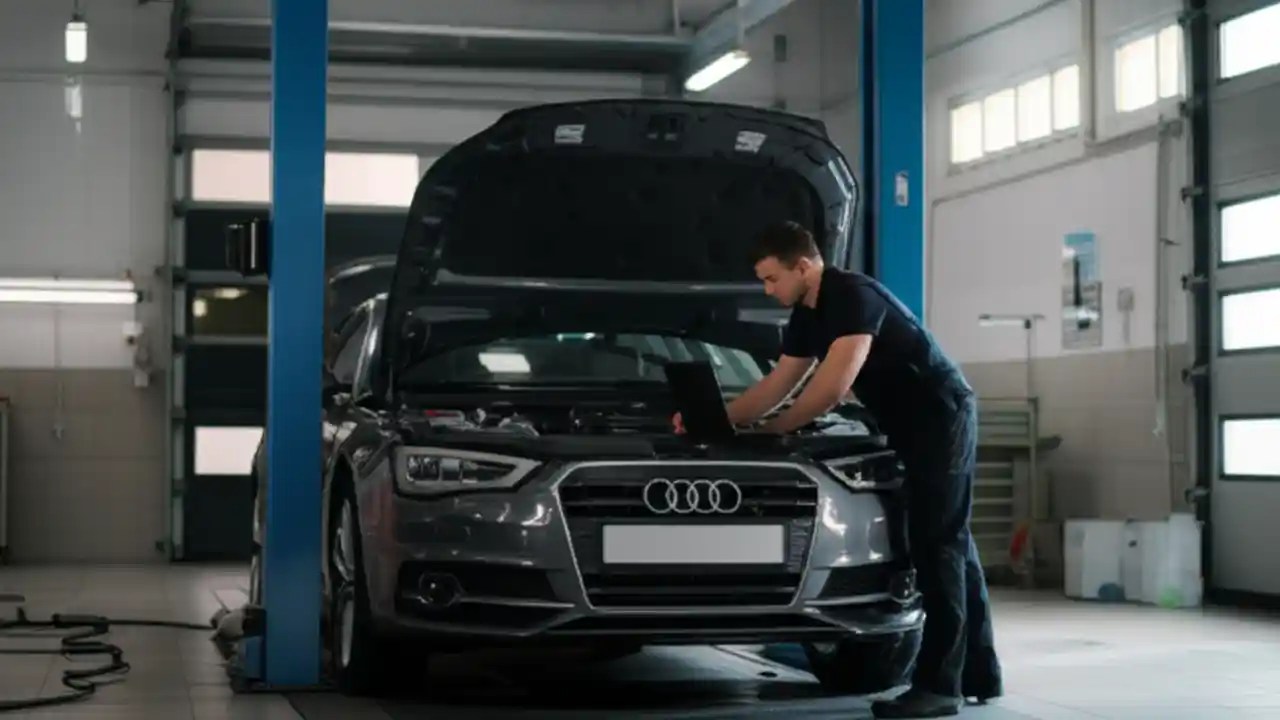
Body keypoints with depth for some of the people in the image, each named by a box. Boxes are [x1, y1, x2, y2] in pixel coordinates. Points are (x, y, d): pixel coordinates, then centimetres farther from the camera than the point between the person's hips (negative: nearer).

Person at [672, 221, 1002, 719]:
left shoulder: (854, 297, -21)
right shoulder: (806, 317, 11)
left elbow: (833, 386, -25)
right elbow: (776, 386, 17)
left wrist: (770, 432, -15)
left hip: (942, 417, -10)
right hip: (913, 427, 10)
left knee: (937, 546, -12)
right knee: (950, 546, 11)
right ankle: (979, 674, 17)